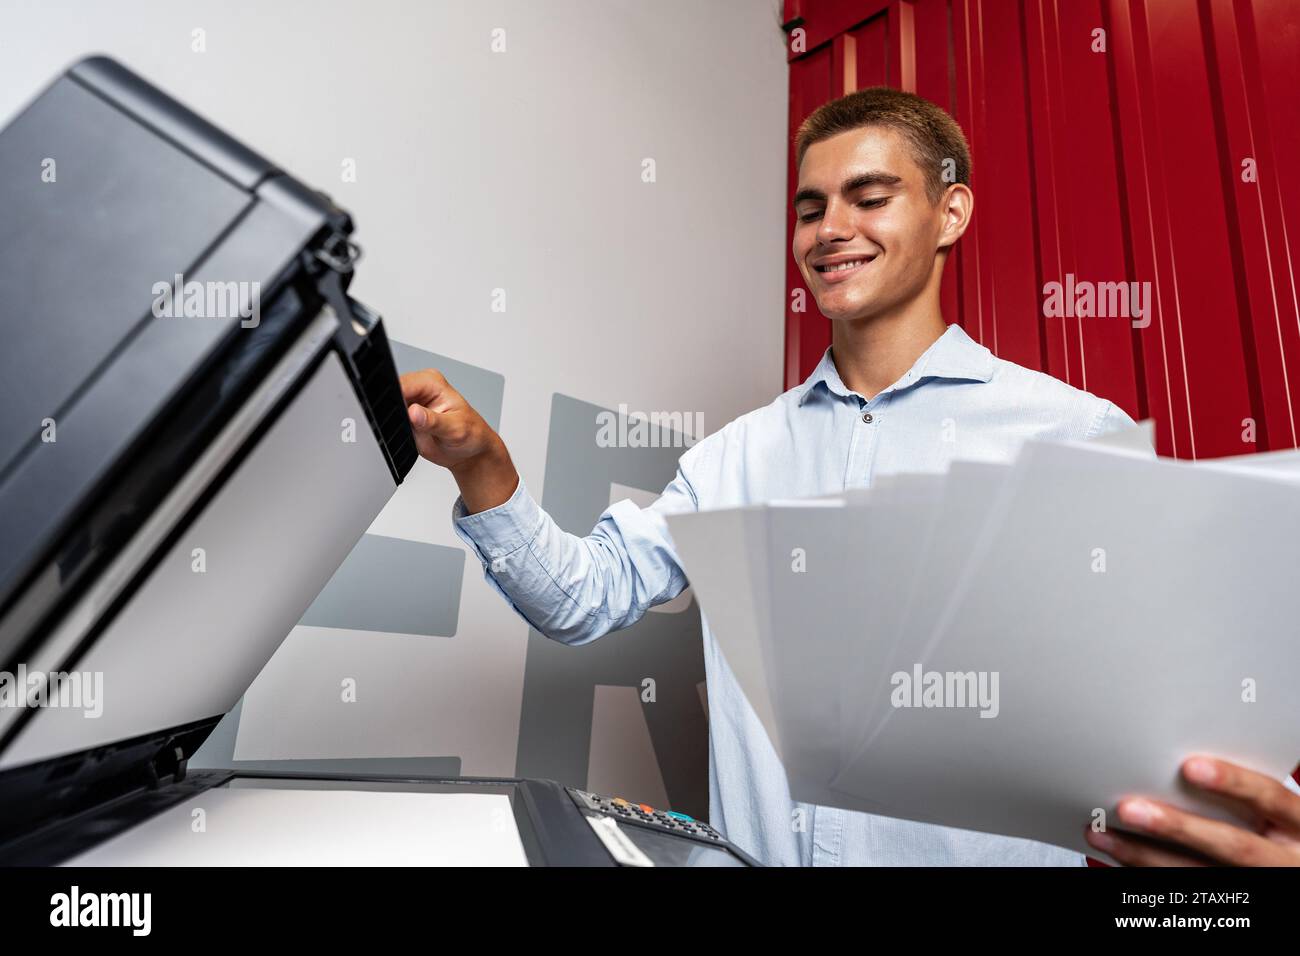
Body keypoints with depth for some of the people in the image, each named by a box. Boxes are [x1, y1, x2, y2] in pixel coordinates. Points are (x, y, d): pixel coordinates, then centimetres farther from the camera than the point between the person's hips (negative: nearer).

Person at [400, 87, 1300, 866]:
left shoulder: (1075, 434, -4)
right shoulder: (743, 451, 6)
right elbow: (586, 597, 2)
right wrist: (484, 465, -13)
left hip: (984, 849, -1)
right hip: (757, 849, 2)